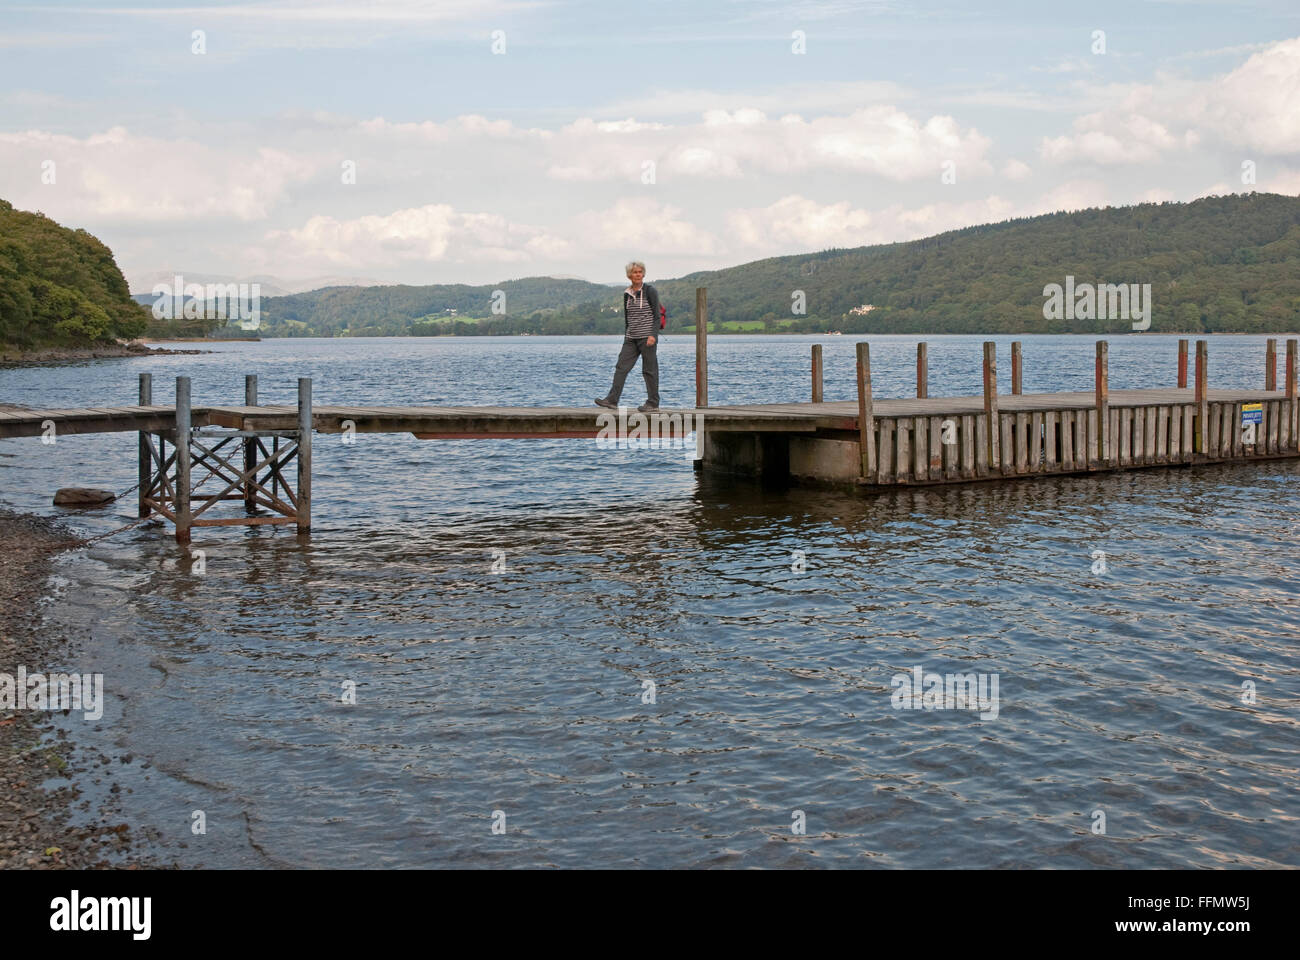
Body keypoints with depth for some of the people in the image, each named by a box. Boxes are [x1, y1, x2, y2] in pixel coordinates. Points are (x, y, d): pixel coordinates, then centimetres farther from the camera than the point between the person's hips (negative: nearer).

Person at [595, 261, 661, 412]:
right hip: (631, 338, 6)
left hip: (646, 337, -6)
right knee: (622, 366, -2)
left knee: (649, 369, -1)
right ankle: (612, 399, -4)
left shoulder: (650, 291, -5)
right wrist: (626, 336, 17)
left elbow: (657, 316, -8)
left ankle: (653, 403, 6)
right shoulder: (627, 294, 12)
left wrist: (653, 335, -17)